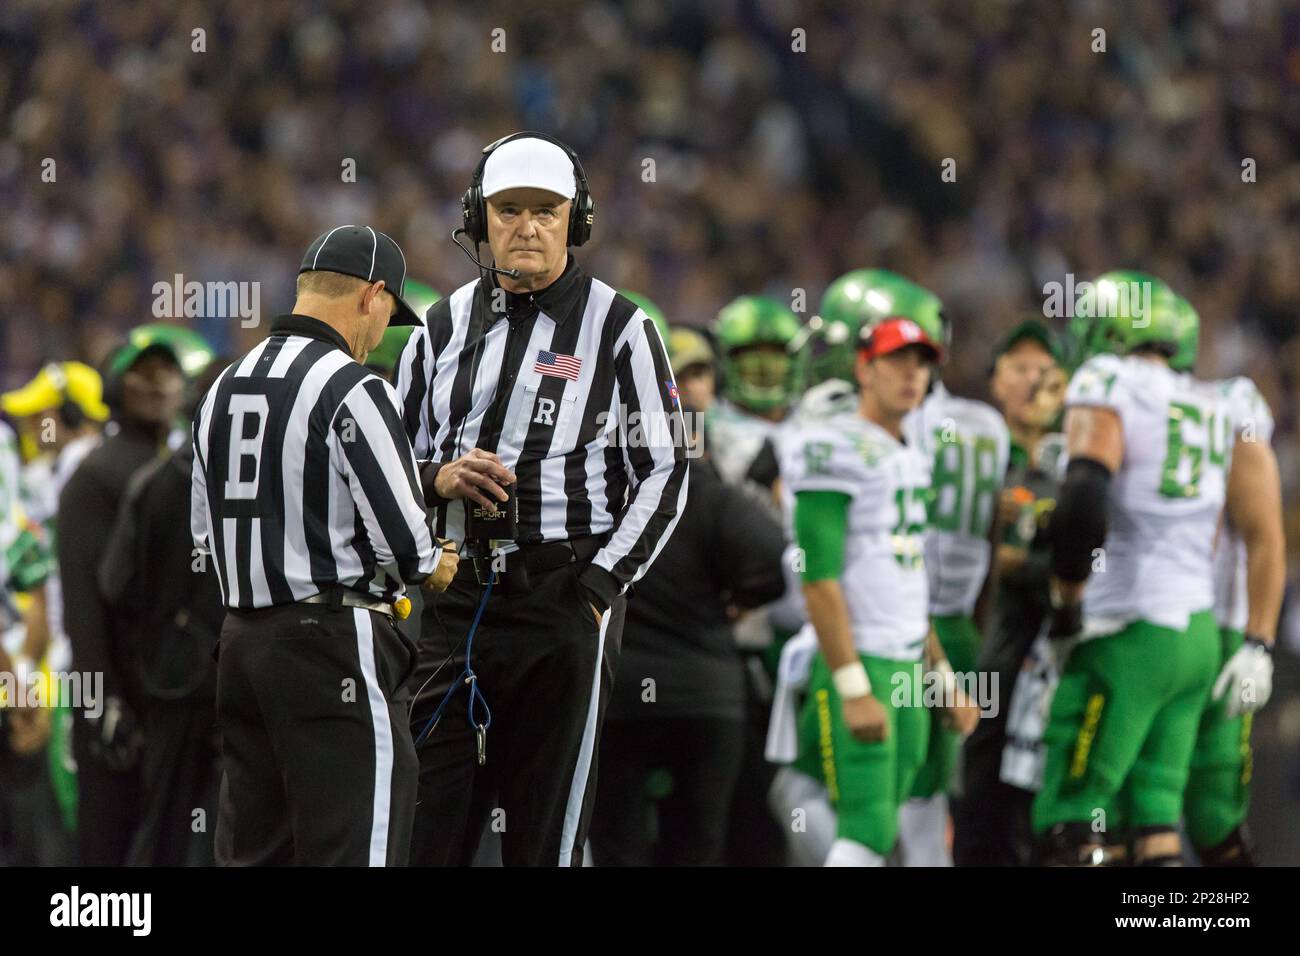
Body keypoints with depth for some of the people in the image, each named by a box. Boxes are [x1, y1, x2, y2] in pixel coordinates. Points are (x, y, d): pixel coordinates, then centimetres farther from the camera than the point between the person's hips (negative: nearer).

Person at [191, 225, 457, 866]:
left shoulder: (224, 388, 13)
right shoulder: (351, 388, -12)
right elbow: (400, 537, -16)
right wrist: (431, 567, 6)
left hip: (241, 639, 8)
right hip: (334, 645, -8)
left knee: (251, 849, 10)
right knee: (352, 850, -8)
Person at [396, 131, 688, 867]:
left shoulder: (618, 328, 2)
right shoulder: (444, 328, 14)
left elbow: (664, 474, 0)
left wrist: (601, 586, -10)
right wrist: (438, 478, -3)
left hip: (565, 595, -4)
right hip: (457, 600, 4)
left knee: (548, 831, -3)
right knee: (431, 821, 0)